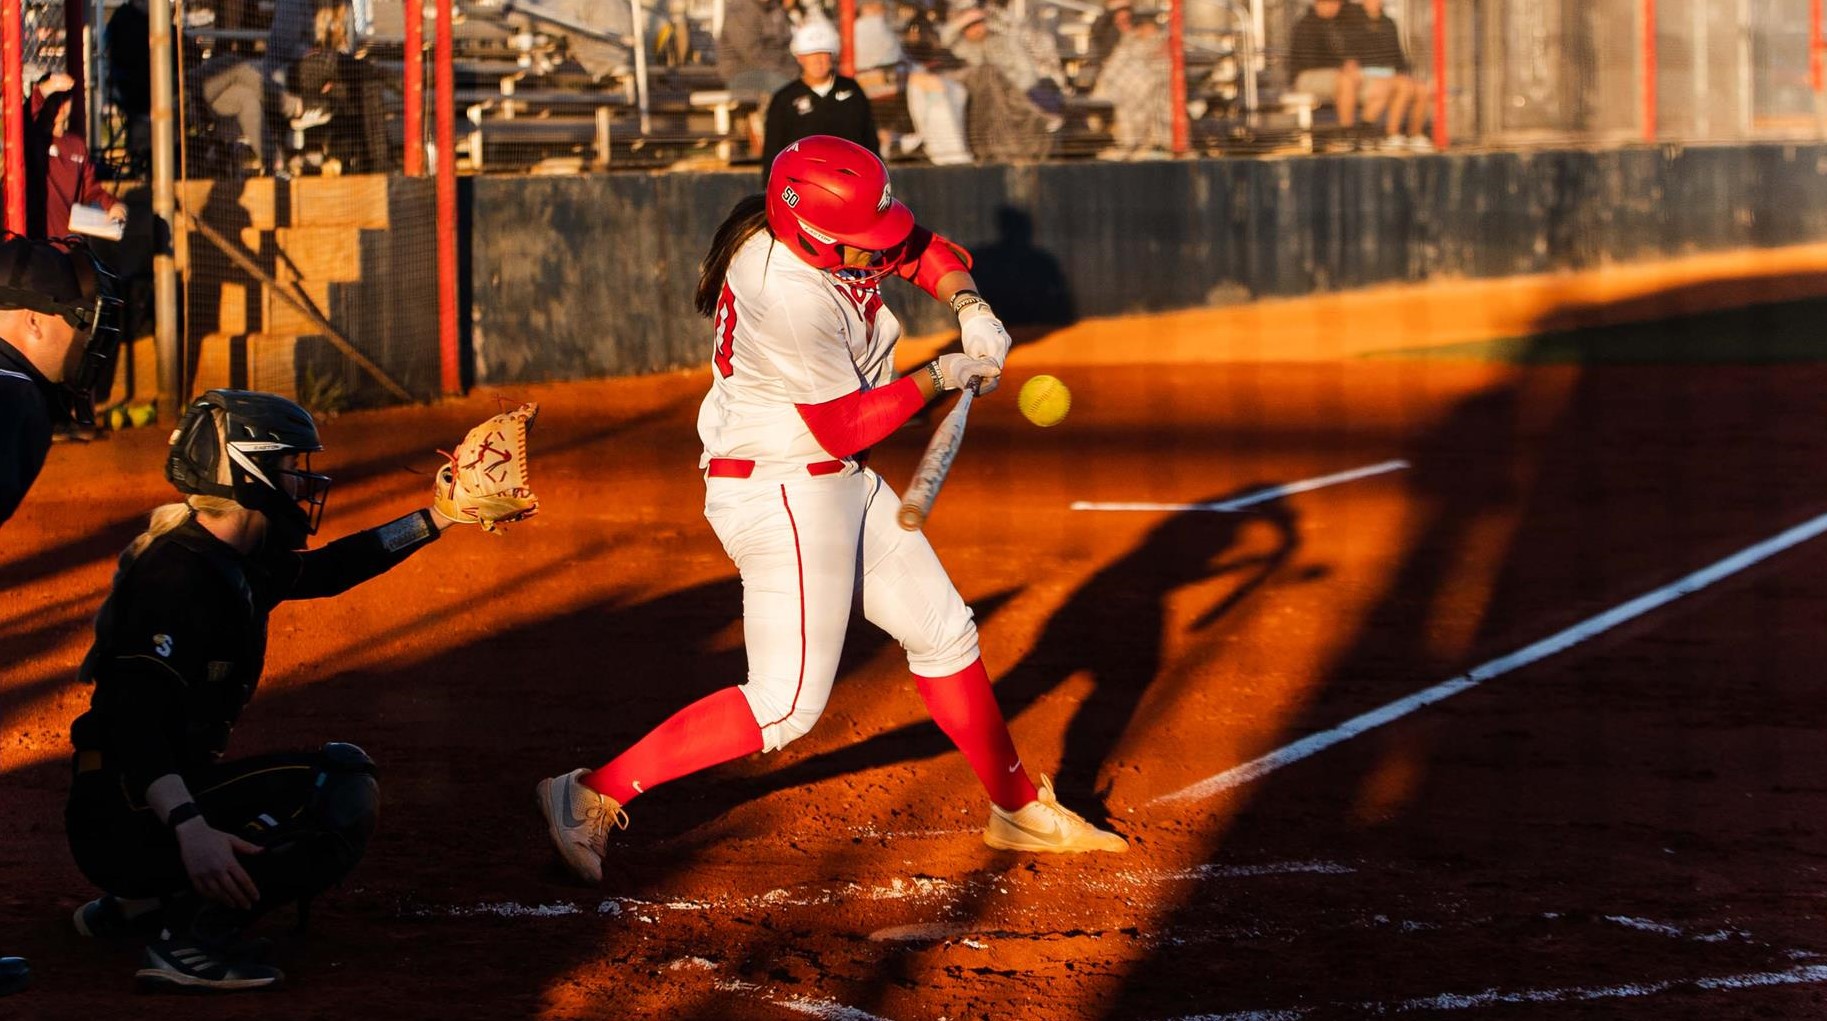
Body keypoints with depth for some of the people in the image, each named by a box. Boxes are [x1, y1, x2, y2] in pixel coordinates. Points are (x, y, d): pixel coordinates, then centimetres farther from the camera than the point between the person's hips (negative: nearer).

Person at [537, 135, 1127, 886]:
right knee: (787, 705, -10)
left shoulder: (805, 229, -5)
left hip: (840, 486, 10)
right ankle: (594, 796, -5)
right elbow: (844, 427, -22)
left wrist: (969, 307, -8)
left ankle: (1017, 808, 32)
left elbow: (926, 252, 10)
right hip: (782, 494, -10)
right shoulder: (791, 300, -30)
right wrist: (940, 377, -15)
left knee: (943, 634, 17)